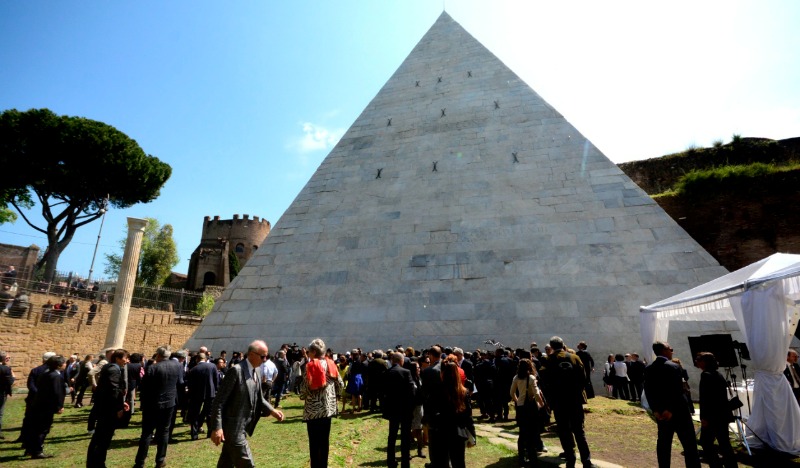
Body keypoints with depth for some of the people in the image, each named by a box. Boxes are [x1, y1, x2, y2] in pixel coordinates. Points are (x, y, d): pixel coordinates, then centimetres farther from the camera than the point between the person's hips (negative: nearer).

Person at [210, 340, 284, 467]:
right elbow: (219, 401, -19)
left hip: (242, 427, 8)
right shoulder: (236, 371, -19)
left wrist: (271, 410, 2)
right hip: (233, 427, -8)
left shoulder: (257, 371, 7)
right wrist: (217, 427, -23)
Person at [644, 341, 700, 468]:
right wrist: (672, 410, -14)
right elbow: (678, 391, -18)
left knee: (663, 443, 12)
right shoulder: (673, 367, -13)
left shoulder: (648, 369, 5)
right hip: (678, 411, -6)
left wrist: (655, 409, 2)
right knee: (689, 444, 3)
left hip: (660, 413, 6)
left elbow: (648, 391, 3)